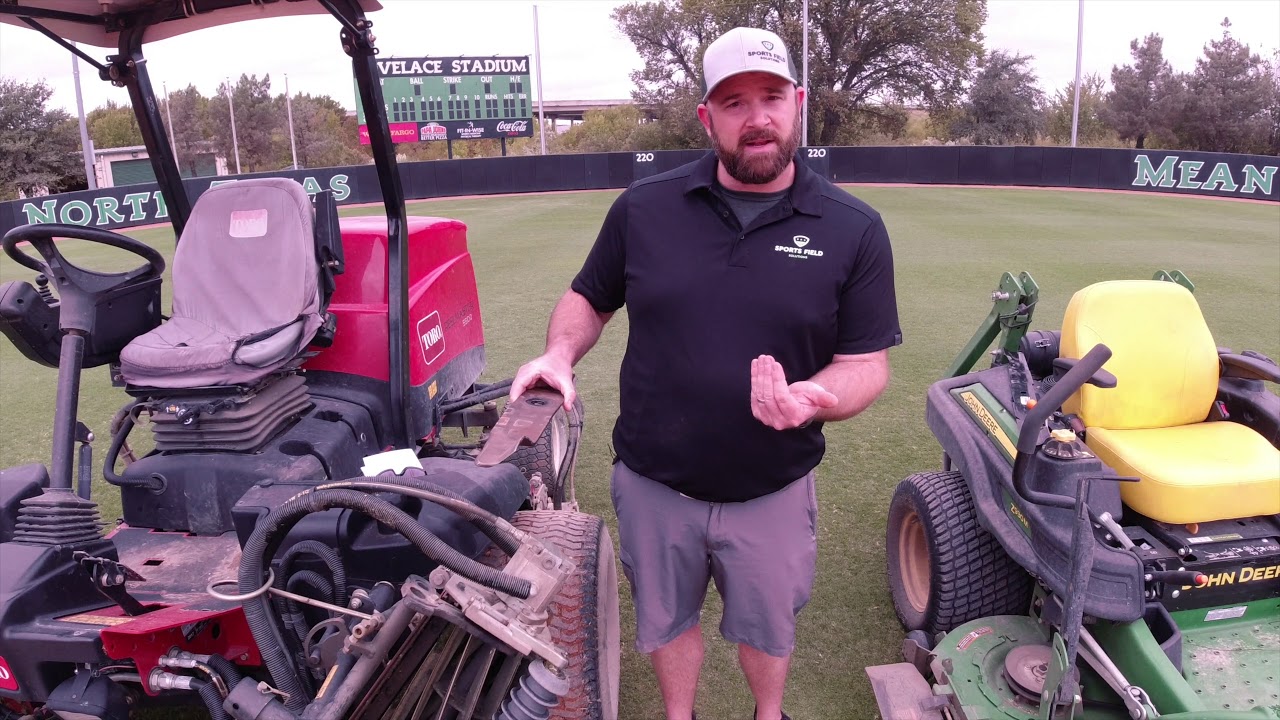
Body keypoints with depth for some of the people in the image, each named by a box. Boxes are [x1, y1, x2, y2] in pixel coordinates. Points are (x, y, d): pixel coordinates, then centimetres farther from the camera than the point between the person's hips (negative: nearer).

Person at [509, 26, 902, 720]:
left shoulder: (853, 230, -8)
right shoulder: (643, 207, -5)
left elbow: (866, 364, -7)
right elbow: (588, 298, 7)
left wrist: (812, 397, -28)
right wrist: (559, 356, -13)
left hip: (773, 490, 0)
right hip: (653, 483, 1)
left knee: (766, 627, 23)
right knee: (664, 620, 23)